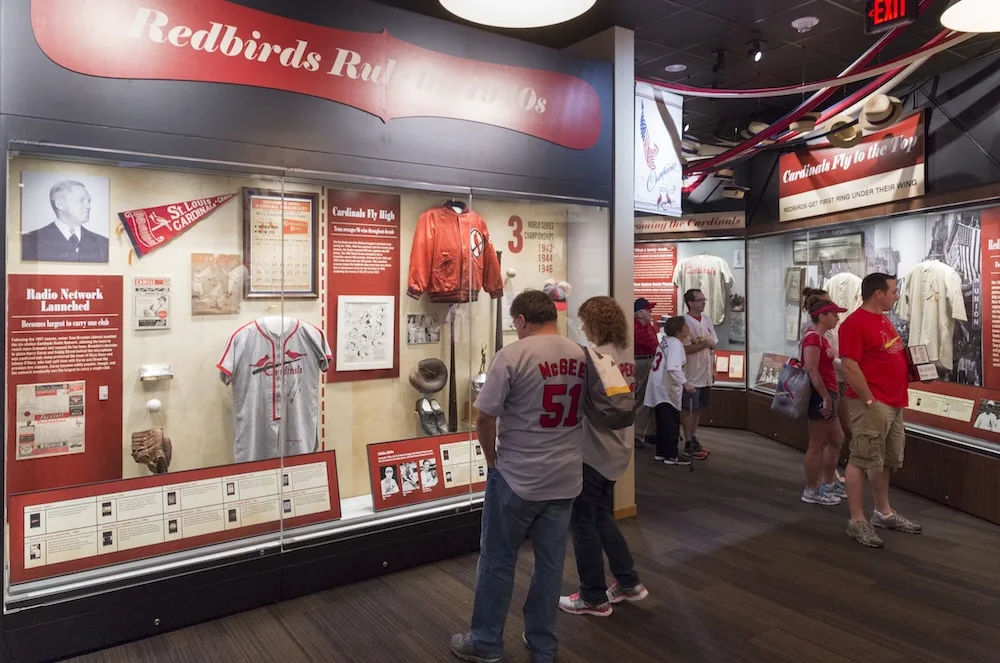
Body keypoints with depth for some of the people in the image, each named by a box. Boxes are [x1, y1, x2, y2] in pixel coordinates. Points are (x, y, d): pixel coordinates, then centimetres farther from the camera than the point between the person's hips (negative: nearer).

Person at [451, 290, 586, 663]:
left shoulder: (513, 355, -16)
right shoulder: (581, 356, 2)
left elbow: (484, 420, -14)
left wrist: (494, 460, 2)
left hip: (517, 479, -5)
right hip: (565, 478, 5)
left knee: (497, 561, 11)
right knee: (551, 563, 15)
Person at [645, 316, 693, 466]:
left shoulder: (666, 340, 11)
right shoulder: (675, 344, -16)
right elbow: (673, 368, -30)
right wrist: (685, 384, -31)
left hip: (659, 387, 9)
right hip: (667, 388, -9)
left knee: (663, 422, 16)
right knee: (672, 423, 0)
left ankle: (661, 452, 24)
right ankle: (672, 455, 6)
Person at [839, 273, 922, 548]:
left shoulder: (884, 320, 15)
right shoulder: (855, 323, -16)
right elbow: (850, 367, -21)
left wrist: (909, 364, 9)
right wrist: (870, 402, -21)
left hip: (894, 403, 10)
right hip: (872, 405, -10)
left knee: (885, 461, 18)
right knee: (862, 461, -4)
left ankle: (884, 513, 31)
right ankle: (857, 521, 3)